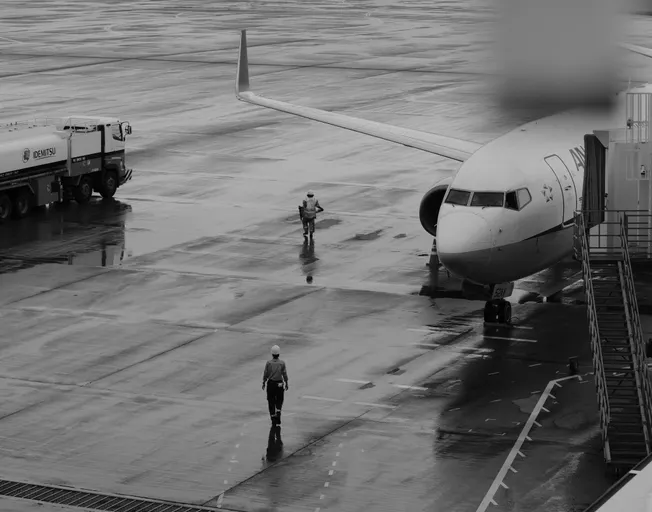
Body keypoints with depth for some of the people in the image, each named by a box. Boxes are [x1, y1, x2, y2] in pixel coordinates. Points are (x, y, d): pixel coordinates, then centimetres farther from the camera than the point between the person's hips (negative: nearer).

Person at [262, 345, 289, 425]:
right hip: (279, 384, 0)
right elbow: (284, 374, -6)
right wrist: (286, 383, 6)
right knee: (279, 400, 17)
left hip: (270, 383, 0)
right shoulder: (282, 363, -9)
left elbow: (265, 374, -4)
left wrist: (264, 383, 9)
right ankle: (278, 412, -8)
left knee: (271, 401, 8)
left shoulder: (268, 362, -8)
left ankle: (273, 418, 6)